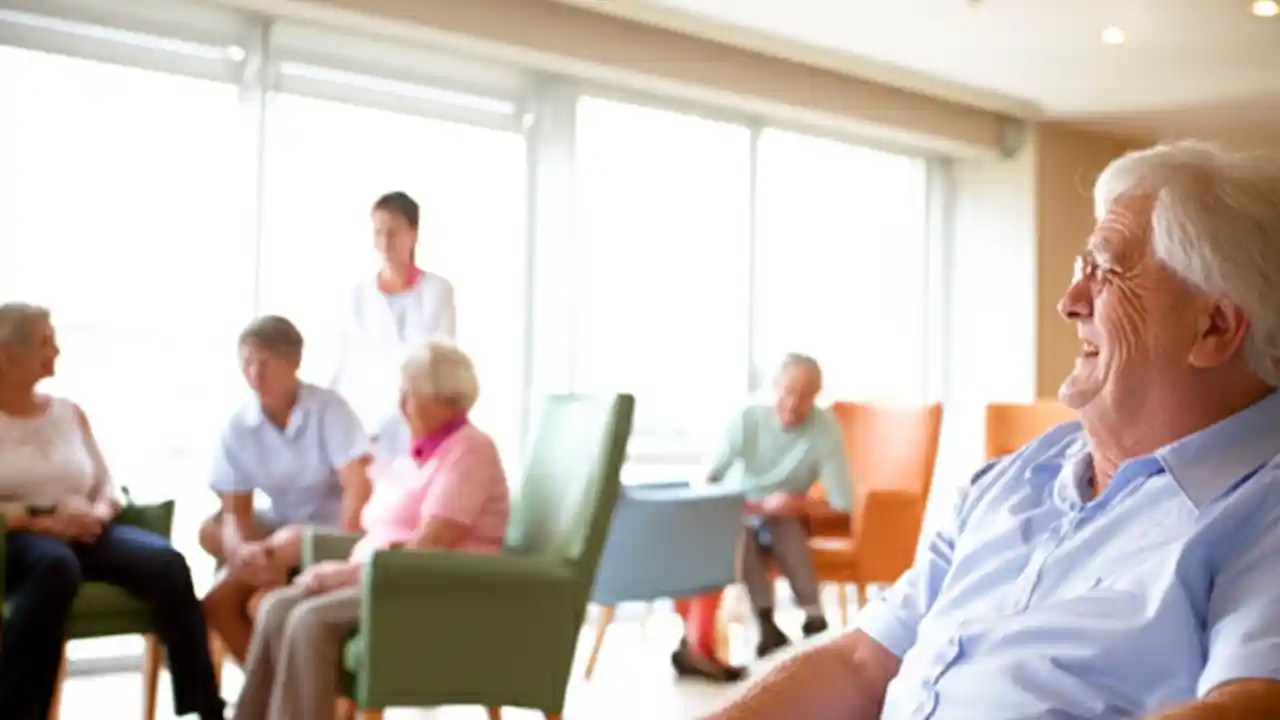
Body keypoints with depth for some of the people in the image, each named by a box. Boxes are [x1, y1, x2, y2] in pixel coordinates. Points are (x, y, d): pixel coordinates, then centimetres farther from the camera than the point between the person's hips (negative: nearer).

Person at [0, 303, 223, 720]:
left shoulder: (69, 412, 17)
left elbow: (107, 488, 17)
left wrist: (97, 513, -7)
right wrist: (42, 520, -19)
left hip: (79, 533, 4)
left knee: (164, 560, -26)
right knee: (56, 565, -41)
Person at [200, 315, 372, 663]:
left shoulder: (328, 407, -15)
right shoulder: (239, 426, -5)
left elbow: (357, 485, -22)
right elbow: (235, 510, -8)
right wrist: (240, 550, -29)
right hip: (280, 527, 5)